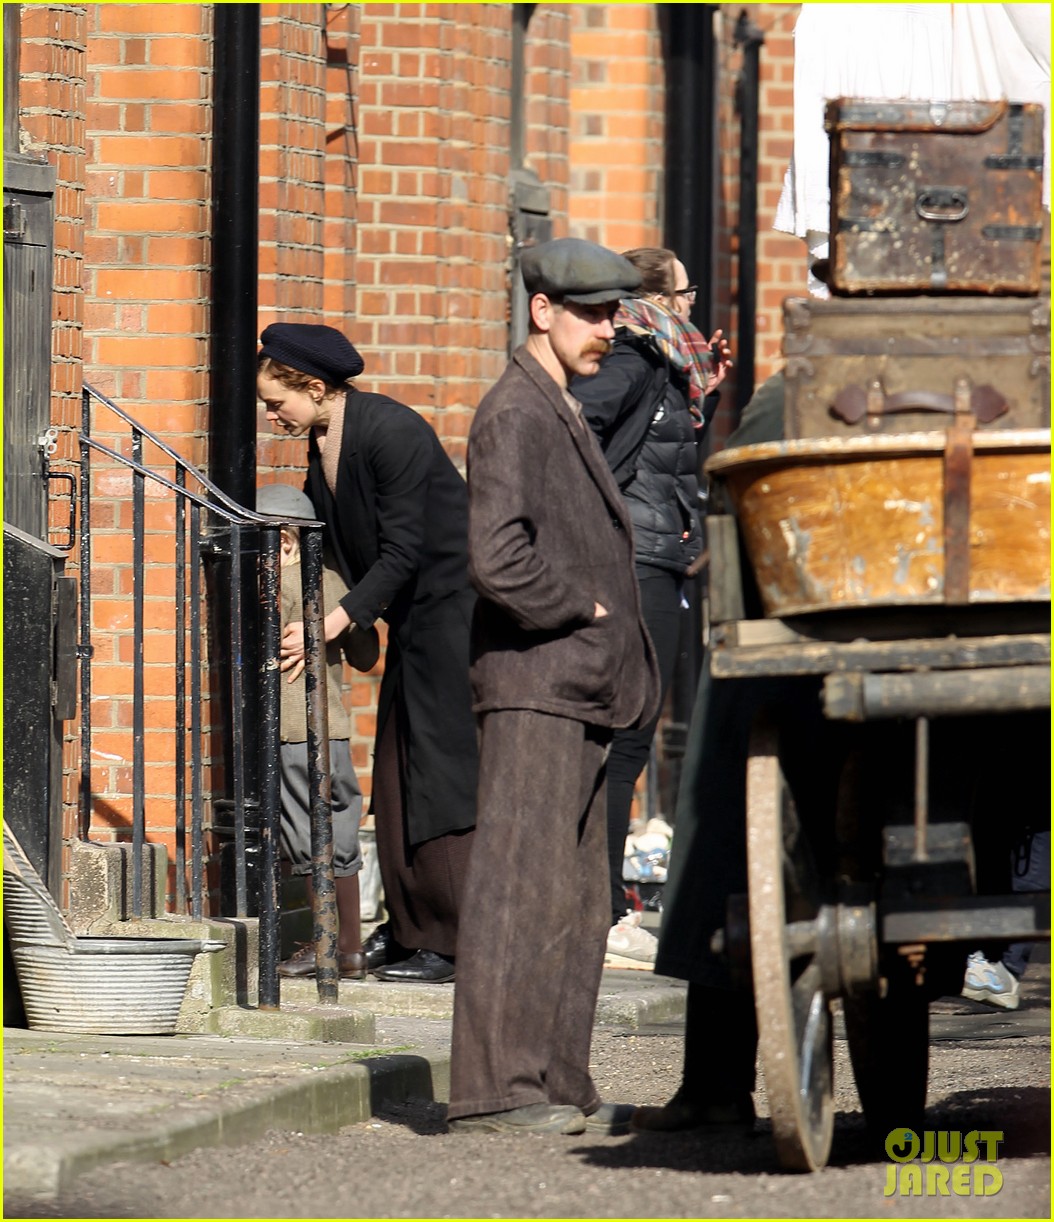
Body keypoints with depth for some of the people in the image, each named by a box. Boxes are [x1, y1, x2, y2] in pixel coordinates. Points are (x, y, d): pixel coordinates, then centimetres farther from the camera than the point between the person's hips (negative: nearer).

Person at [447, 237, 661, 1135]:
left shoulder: (566, 419, 20)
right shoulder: (514, 414, -11)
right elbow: (499, 558, -22)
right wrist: (585, 609, -12)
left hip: (577, 689, 10)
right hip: (532, 688, -10)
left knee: (575, 900, 10)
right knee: (521, 886, -11)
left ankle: (557, 1086, 12)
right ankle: (494, 1087, -12)